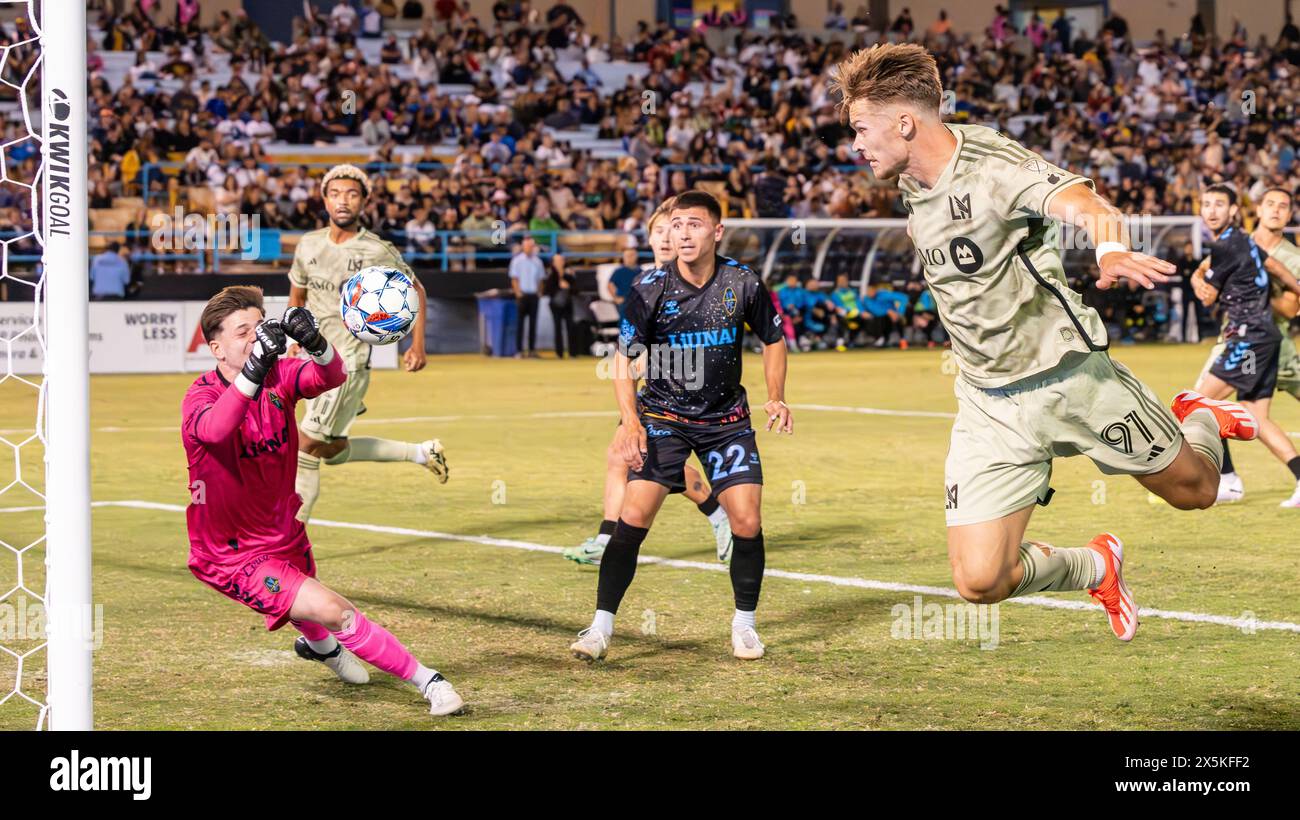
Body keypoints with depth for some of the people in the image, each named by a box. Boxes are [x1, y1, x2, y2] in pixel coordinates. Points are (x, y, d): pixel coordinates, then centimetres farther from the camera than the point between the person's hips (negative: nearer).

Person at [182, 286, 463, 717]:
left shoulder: (279, 375, -8)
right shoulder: (201, 394, -22)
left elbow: (331, 377, -30)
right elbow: (214, 428, -48)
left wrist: (316, 343, -52)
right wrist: (255, 367, -62)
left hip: (284, 535, 7)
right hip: (234, 557, -7)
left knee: (307, 611, 33)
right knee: (331, 609, -23)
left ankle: (318, 644, 69)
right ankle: (427, 681, -15)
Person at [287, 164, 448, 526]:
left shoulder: (379, 252, -9)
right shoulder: (309, 244, 6)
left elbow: (415, 290, 6)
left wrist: (417, 344, 0)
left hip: (349, 361, -7)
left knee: (305, 447, -11)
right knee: (334, 450, 14)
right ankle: (422, 452, 30)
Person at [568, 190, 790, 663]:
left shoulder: (743, 283, -8)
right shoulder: (651, 288, -12)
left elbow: (773, 340, 9)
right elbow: (623, 357, -7)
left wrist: (776, 398, -3)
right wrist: (630, 420, -18)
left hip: (726, 419, 1)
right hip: (662, 417, -1)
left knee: (747, 522, -8)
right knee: (633, 519, -13)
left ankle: (744, 624, 13)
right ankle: (601, 627, -4)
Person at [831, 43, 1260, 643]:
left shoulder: (993, 165, -21)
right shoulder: (910, 186, 2)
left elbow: (1083, 204, -40)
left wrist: (1112, 252, -60)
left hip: (1070, 375, -5)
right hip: (988, 406, 5)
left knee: (1195, 490, 10)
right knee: (980, 581, -10)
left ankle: (1201, 419, 47)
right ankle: (1095, 566, 21)